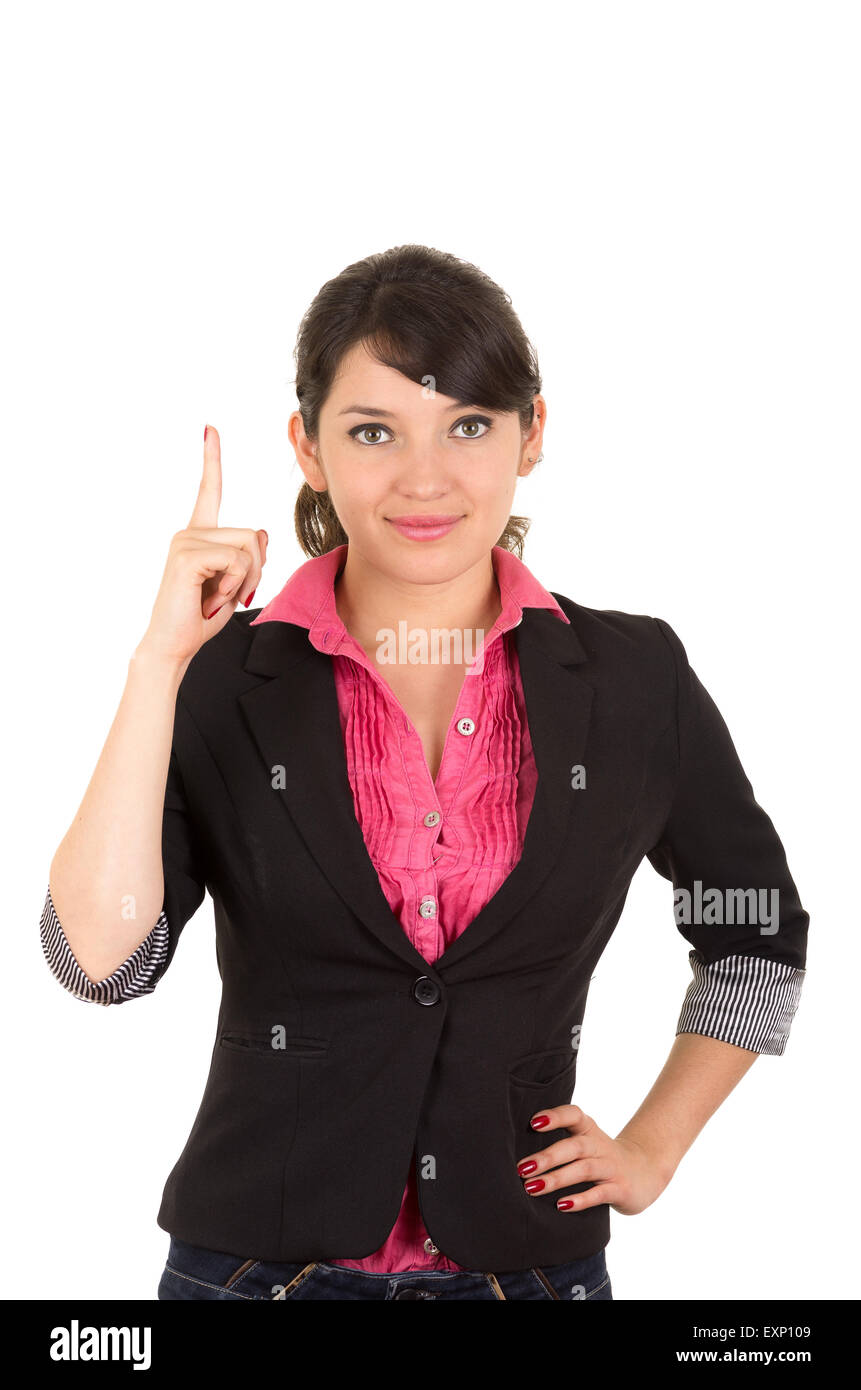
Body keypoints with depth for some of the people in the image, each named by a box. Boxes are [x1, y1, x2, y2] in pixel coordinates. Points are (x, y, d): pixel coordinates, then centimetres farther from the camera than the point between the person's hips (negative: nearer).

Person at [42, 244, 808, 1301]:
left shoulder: (632, 680, -4)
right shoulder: (224, 681, -7)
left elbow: (759, 936, 9)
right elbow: (101, 960, -19)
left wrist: (651, 1148, 4)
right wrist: (158, 662, -21)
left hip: (530, 1262, 1)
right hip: (261, 1261, 0)